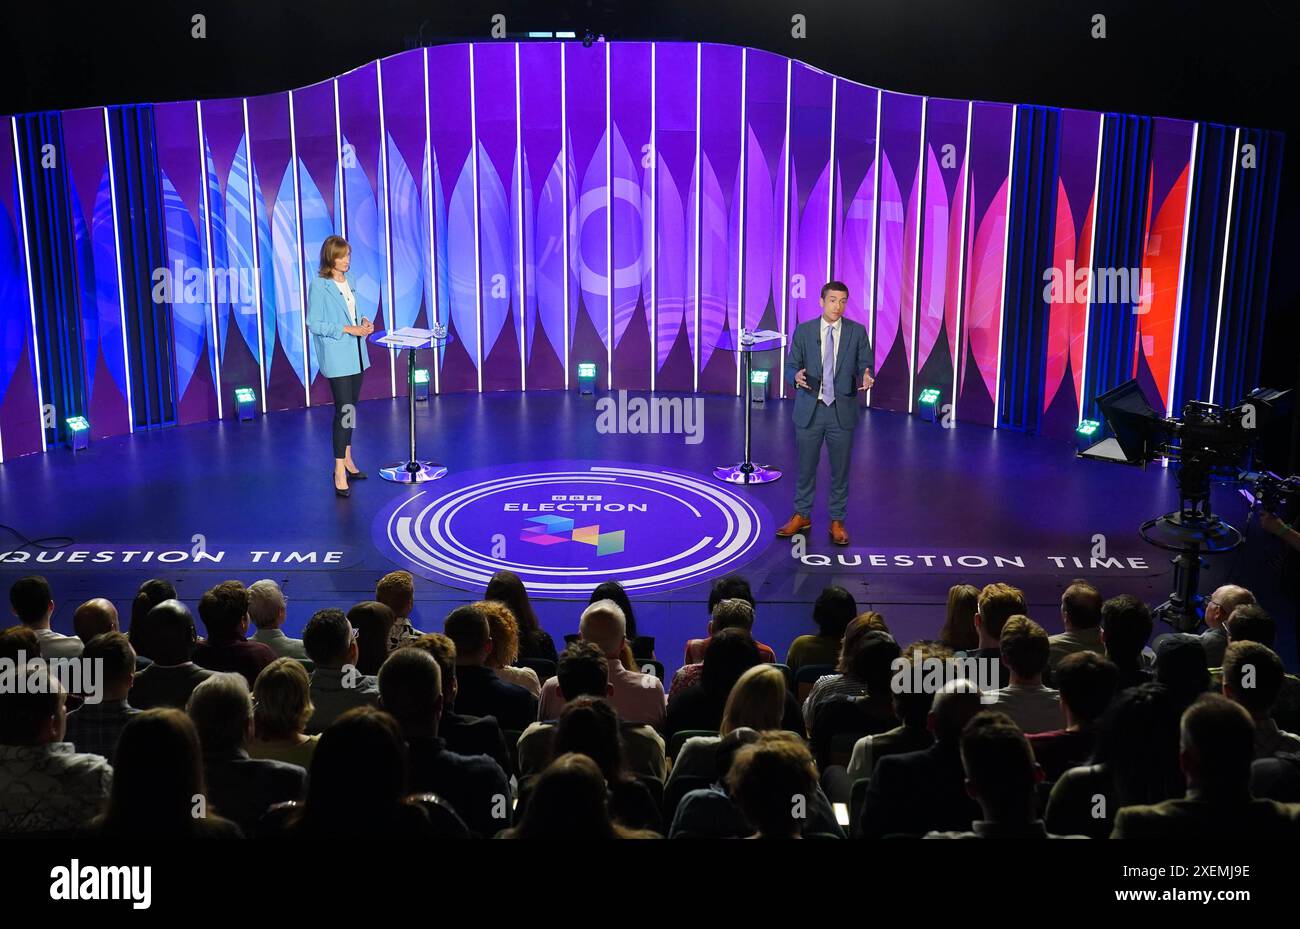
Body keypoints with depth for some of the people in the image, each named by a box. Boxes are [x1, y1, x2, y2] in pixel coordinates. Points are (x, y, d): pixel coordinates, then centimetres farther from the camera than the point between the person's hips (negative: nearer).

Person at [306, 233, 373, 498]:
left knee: (351, 407, 14)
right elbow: (314, 324, -14)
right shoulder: (319, 285, -12)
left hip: (356, 355, 7)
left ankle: (347, 460, 26)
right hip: (336, 357, -7)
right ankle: (339, 472, -7)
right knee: (343, 409, -11)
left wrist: (364, 321, 0)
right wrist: (348, 329, -18)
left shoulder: (349, 281, 10)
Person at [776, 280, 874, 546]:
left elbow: (864, 366, 1)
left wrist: (865, 378, -23)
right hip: (809, 409, 0)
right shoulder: (803, 330, 0)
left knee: (840, 470, 7)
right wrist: (796, 377, -23)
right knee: (805, 467, 10)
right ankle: (802, 516, 26)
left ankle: (837, 521, 19)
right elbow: (790, 366, 1)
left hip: (842, 411, 0)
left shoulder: (857, 332, 0)